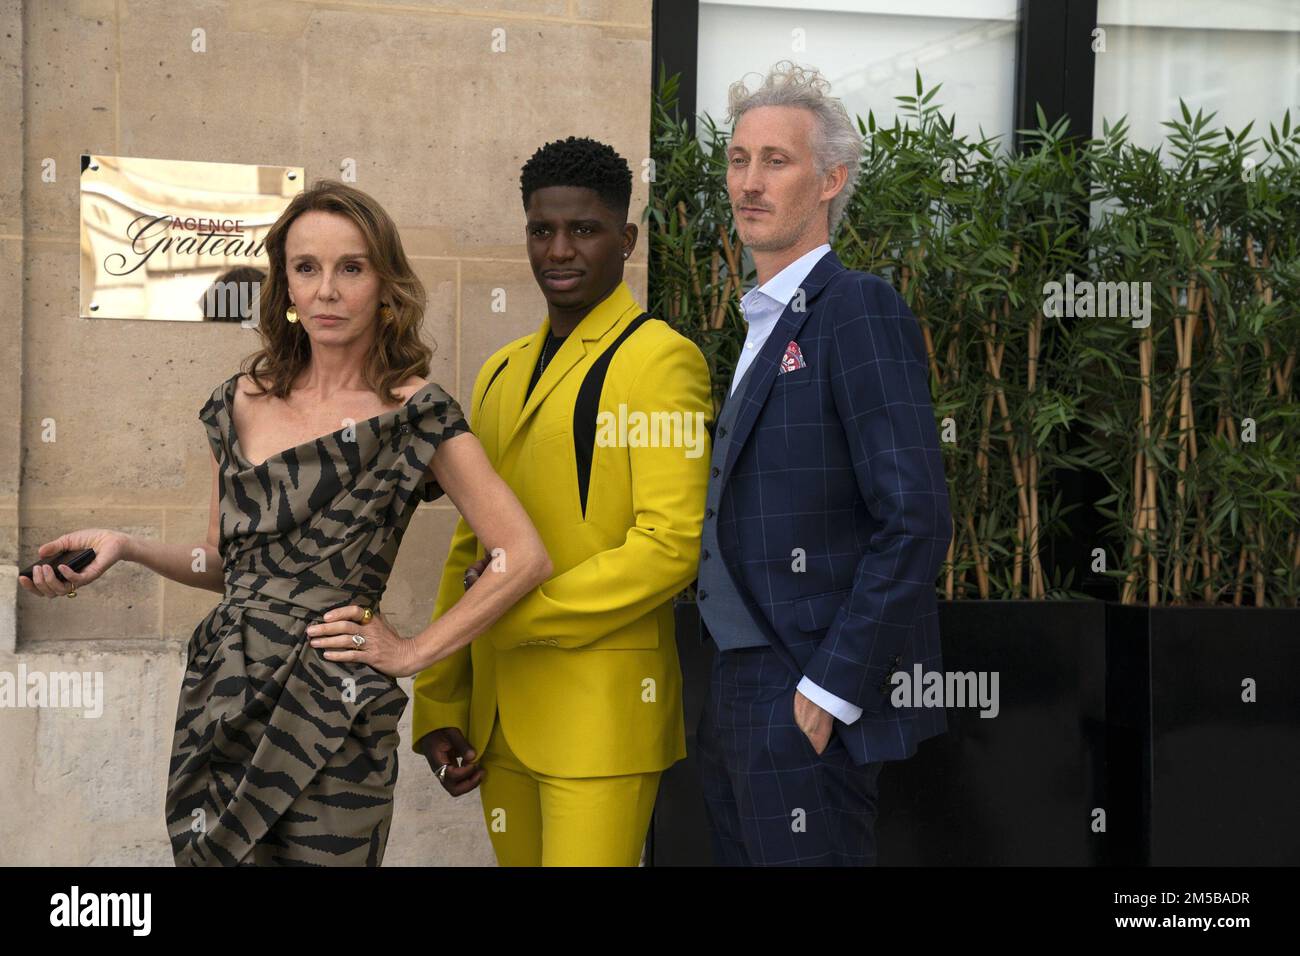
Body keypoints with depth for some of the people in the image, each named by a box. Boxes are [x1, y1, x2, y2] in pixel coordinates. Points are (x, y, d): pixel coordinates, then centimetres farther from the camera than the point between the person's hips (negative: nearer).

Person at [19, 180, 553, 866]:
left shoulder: (415, 415, -6)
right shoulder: (241, 402, 10)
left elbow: (525, 558, -8)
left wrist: (413, 652, -6)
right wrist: (126, 548, 2)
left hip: (329, 712, -5)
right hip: (219, 698, 5)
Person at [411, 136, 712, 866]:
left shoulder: (660, 360, -6)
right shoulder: (503, 373, 17)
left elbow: (673, 544, -15)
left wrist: (520, 612, -11)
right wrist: (440, 705, 12)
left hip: (601, 716, -7)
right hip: (501, 718, 7)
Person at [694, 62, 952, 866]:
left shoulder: (861, 308, -11)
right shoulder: (765, 324, 17)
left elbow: (915, 519, -19)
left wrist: (830, 689, -19)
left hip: (810, 707, -9)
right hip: (743, 702, 9)